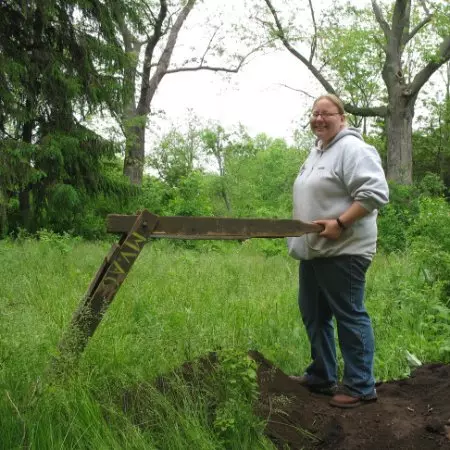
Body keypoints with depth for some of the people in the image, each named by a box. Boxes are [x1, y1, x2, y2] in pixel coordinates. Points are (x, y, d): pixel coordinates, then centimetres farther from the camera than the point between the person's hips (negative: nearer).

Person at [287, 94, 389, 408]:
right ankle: (322, 376, 30)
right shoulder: (318, 151, 18)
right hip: (314, 250, 10)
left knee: (349, 316, -3)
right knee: (313, 314, 16)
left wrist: (340, 223, -26)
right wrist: (299, 226, 16)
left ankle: (361, 387, 8)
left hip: (343, 250, -10)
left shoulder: (352, 148, -13)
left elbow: (375, 193, -22)